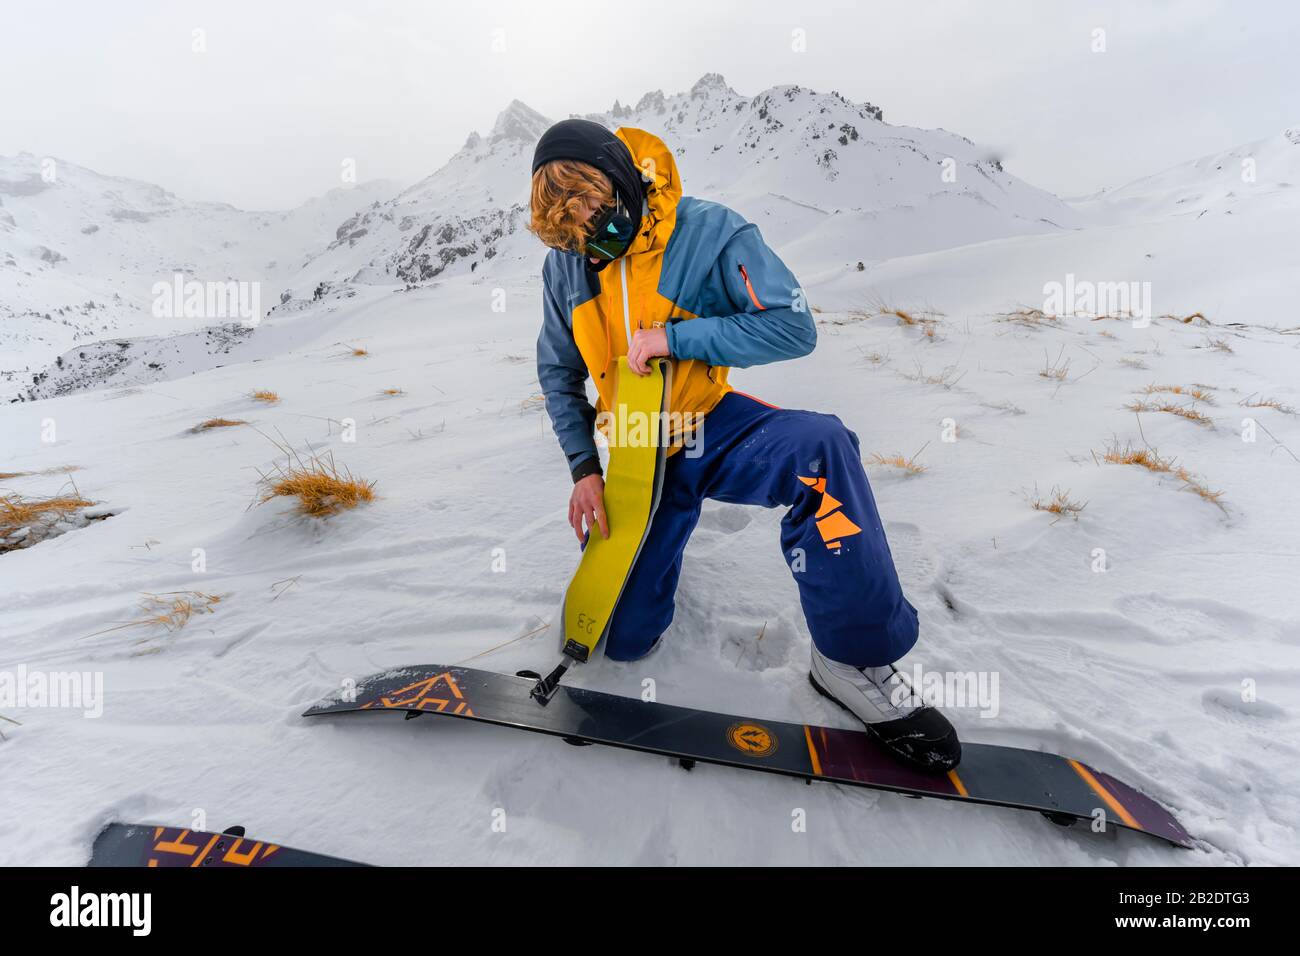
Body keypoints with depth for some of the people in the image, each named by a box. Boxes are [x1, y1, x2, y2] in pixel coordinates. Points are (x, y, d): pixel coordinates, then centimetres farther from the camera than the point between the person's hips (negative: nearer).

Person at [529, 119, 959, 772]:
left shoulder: (708, 231, -13)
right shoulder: (564, 265, 0)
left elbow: (794, 328, -20)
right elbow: (558, 374, 8)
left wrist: (673, 335, -24)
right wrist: (583, 466, -1)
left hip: (715, 428, -3)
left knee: (821, 447, -39)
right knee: (624, 640, 4)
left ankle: (854, 656, -21)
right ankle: (660, 545, 38)